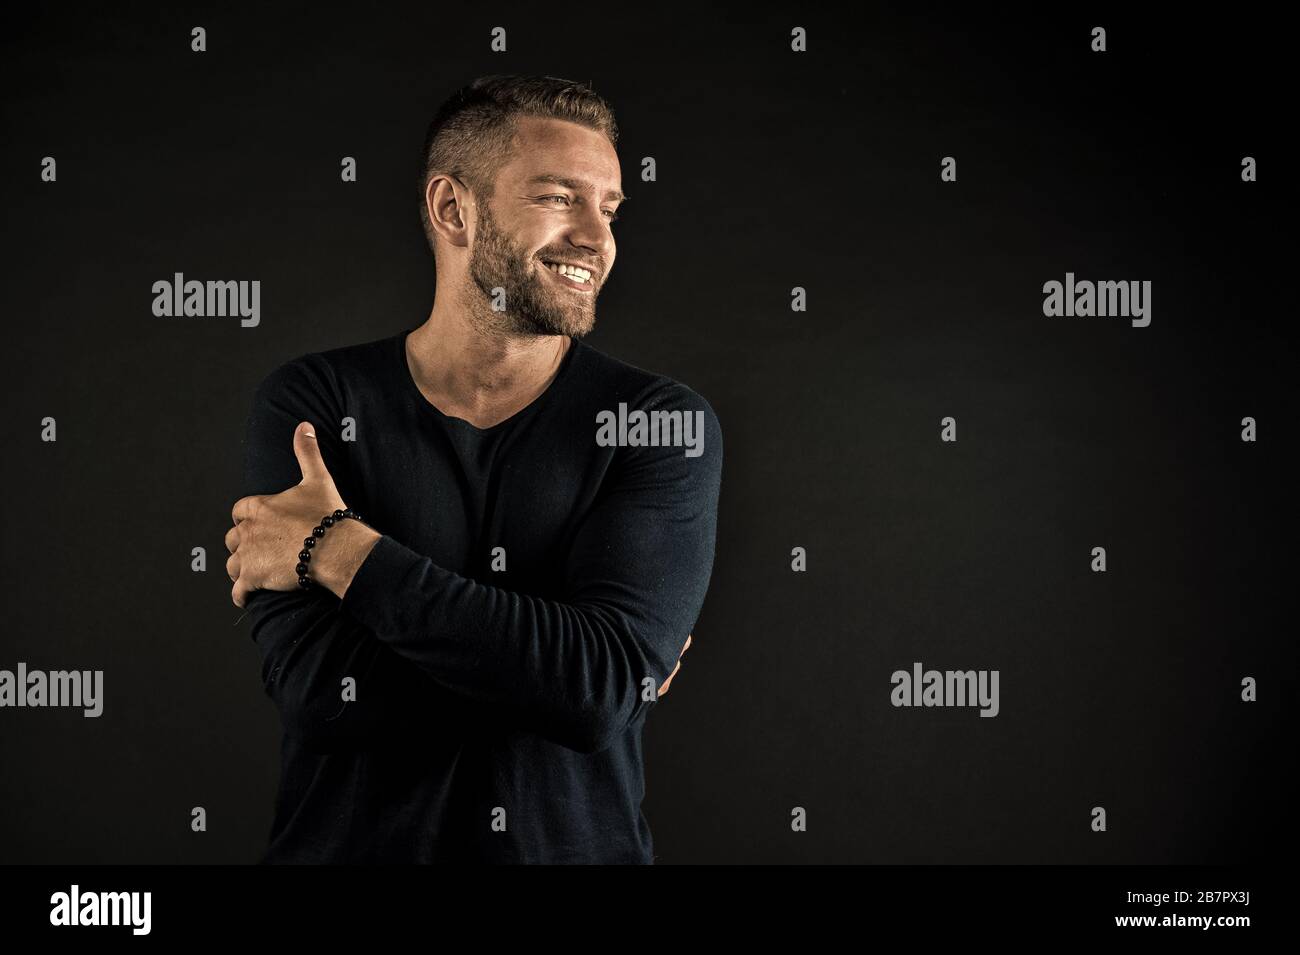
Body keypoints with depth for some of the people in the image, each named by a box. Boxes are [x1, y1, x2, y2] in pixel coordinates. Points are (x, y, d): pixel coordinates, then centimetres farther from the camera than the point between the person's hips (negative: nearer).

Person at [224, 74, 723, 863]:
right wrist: (551, 667, -15)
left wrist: (341, 553, -16)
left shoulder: (668, 426, -6)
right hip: (350, 841, 0)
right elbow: (314, 686, -13)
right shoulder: (308, 405, -3)